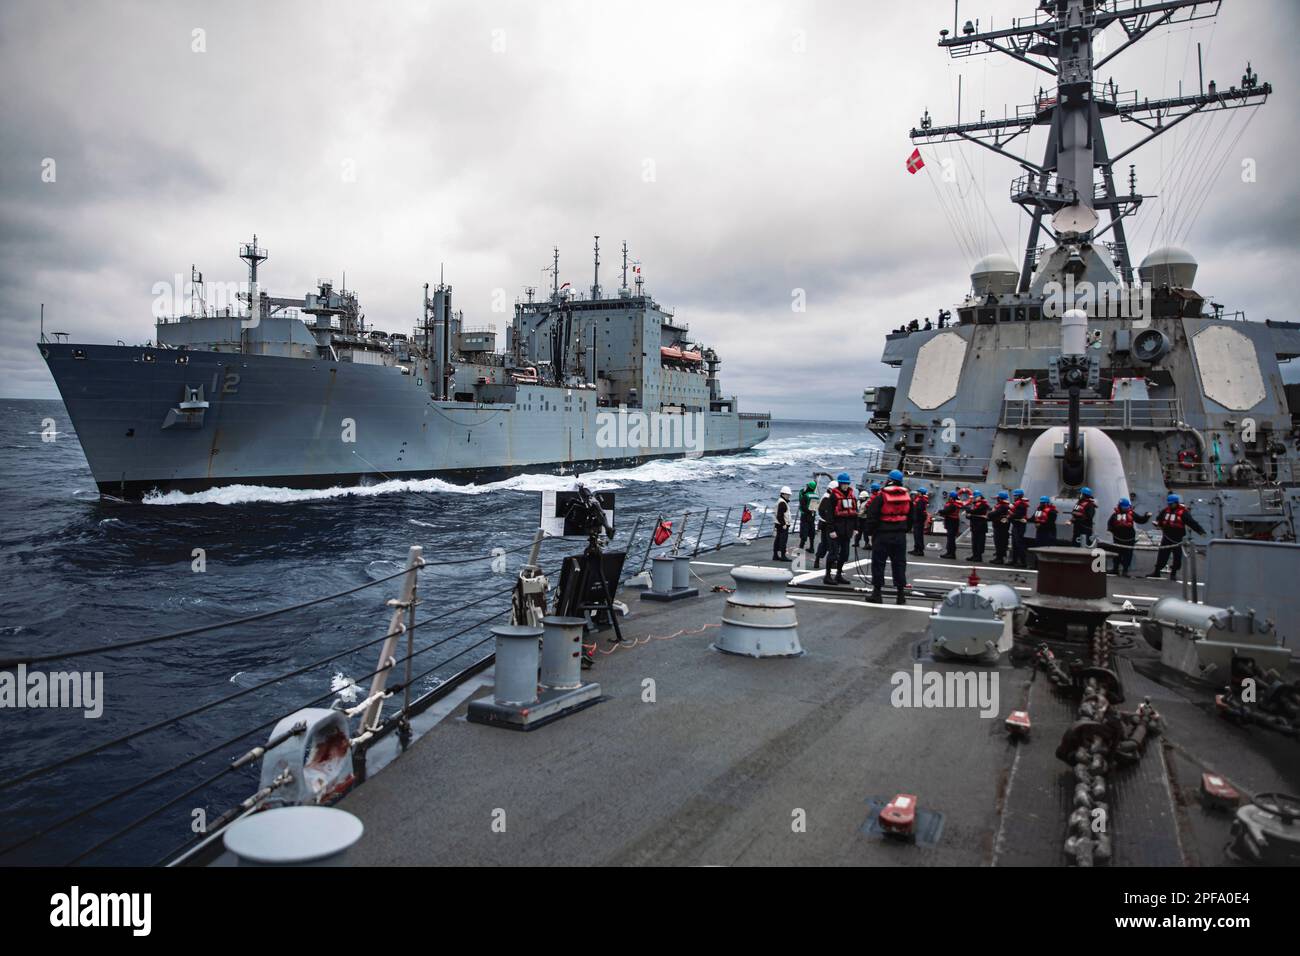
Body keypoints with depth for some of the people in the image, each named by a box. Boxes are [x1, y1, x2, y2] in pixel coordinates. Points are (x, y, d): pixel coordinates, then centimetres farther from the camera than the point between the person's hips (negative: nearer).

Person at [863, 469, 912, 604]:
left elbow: (872, 517, -11)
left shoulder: (881, 497, -12)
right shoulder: (907, 497, 5)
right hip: (900, 536, 4)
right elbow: (911, 517, 14)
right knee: (899, 563, 9)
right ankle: (901, 594, 11)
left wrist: (870, 531, 0)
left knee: (878, 563, 4)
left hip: (882, 536, -4)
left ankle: (877, 592, 6)